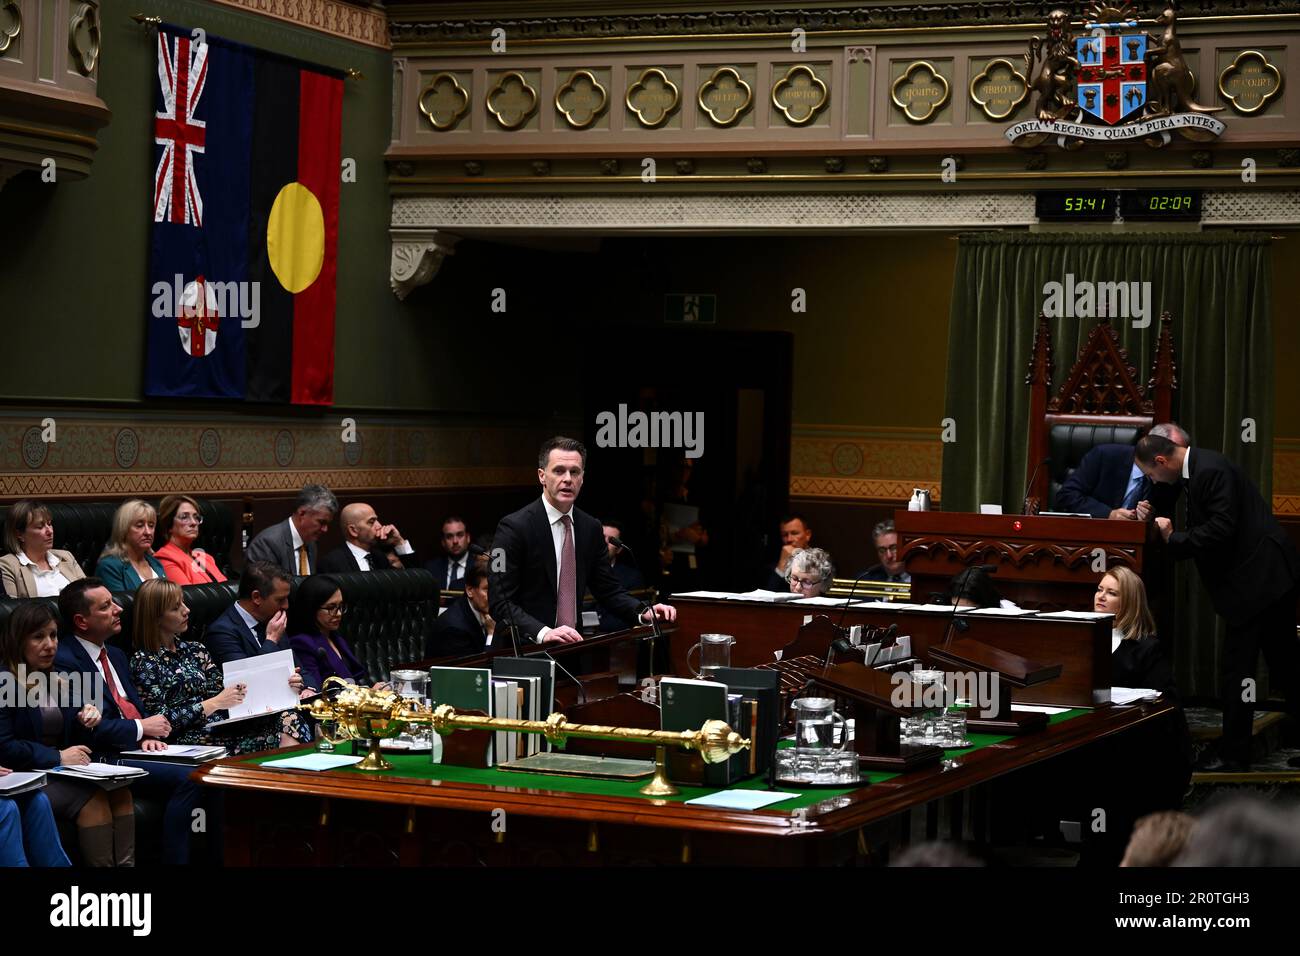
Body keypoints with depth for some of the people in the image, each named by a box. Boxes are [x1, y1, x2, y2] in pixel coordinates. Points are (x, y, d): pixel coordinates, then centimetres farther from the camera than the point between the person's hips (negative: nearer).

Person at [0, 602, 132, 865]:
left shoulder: (57, 680, 16)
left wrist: (85, 721, -4)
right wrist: (57, 757, -14)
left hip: (61, 773, 7)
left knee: (120, 791, -21)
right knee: (92, 798, -29)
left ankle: (125, 864, -28)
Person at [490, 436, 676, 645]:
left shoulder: (591, 528, 9)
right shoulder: (514, 526, -8)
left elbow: (608, 589, 16)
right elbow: (501, 602, -13)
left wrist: (643, 612, -2)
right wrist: (543, 633, -27)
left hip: (574, 645, 4)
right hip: (523, 649, -4)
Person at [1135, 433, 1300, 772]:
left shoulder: (1210, 470, -18)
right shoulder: (1201, 467, 13)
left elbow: (1221, 529, -24)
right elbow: (1212, 525, 18)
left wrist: (1173, 539, -14)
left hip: (1259, 579, -11)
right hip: (1269, 578, 11)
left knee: (1238, 668, -3)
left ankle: (1233, 753, 4)